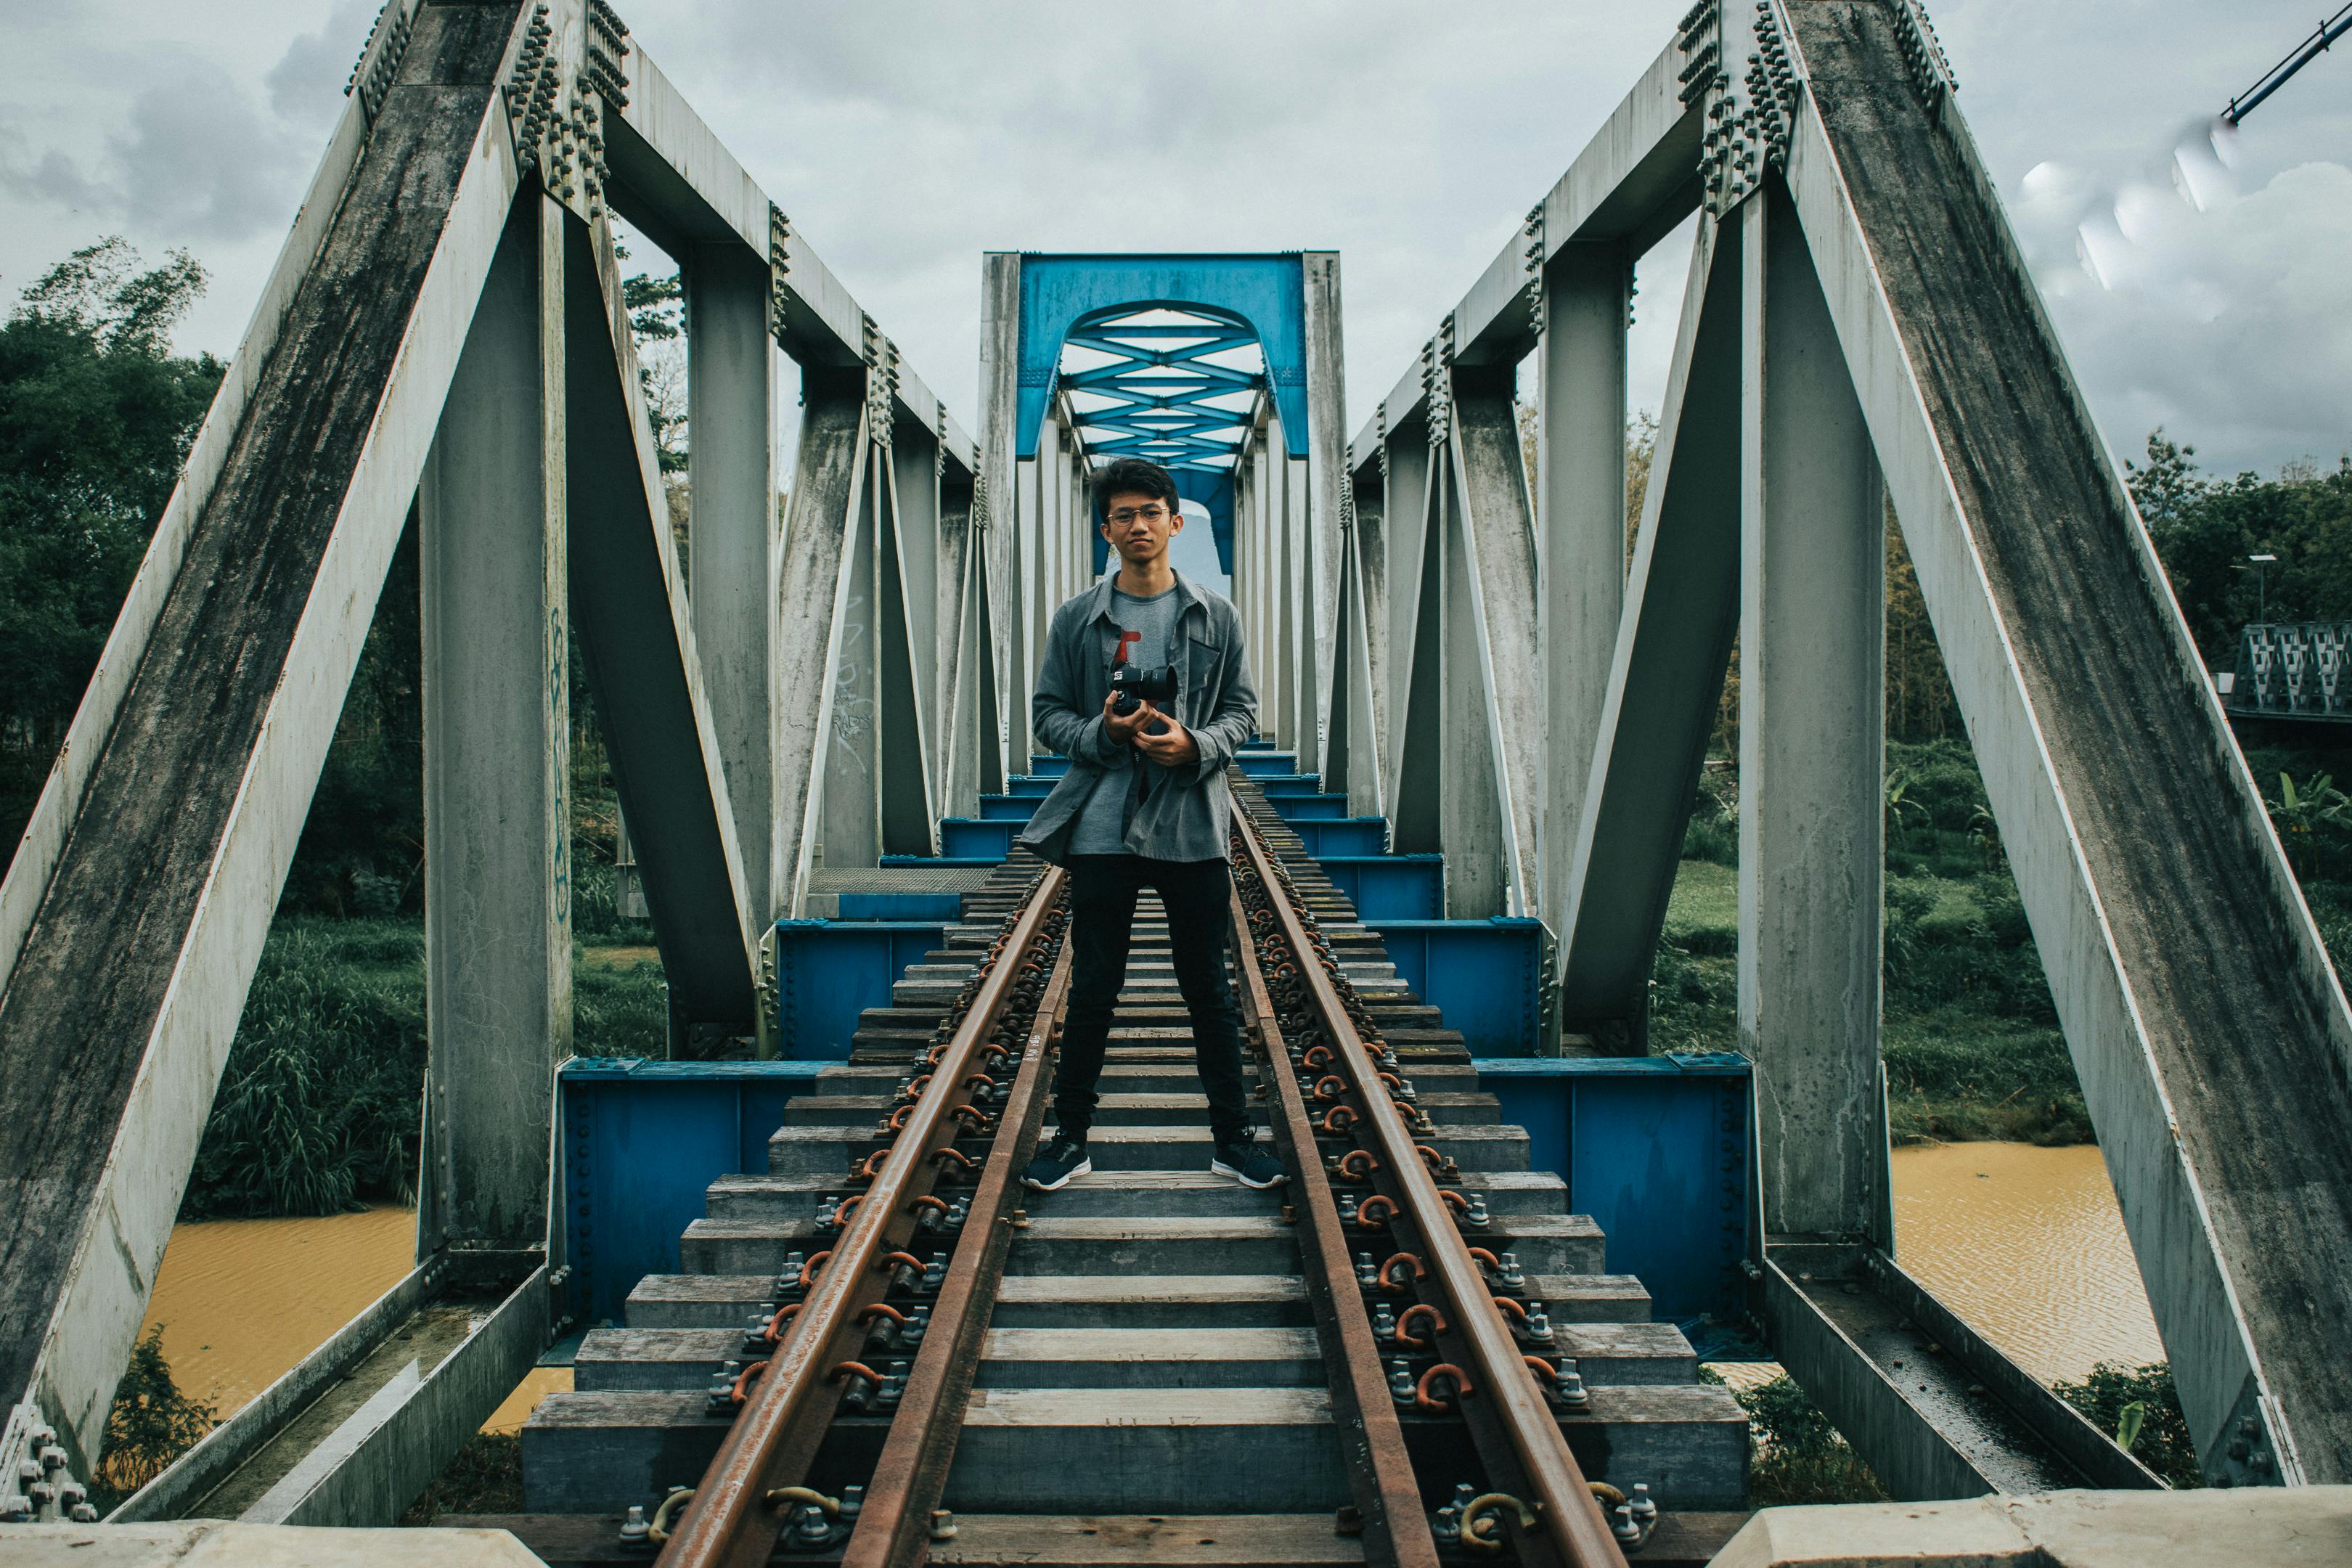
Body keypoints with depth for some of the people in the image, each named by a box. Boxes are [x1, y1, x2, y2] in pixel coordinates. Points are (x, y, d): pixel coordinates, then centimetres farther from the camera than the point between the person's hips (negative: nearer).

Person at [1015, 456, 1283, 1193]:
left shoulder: (1216, 617, 5)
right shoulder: (1077, 619, 4)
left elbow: (1243, 711, 7)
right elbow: (1047, 712, 6)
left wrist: (1195, 745, -13)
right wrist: (1101, 733, -14)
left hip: (1193, 827, 0)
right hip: (1102, 828, 0)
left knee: (1210, 991, 8)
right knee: (1092, 990, 6)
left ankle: (1233, 1137, 20)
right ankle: (1070, 1136, 19)